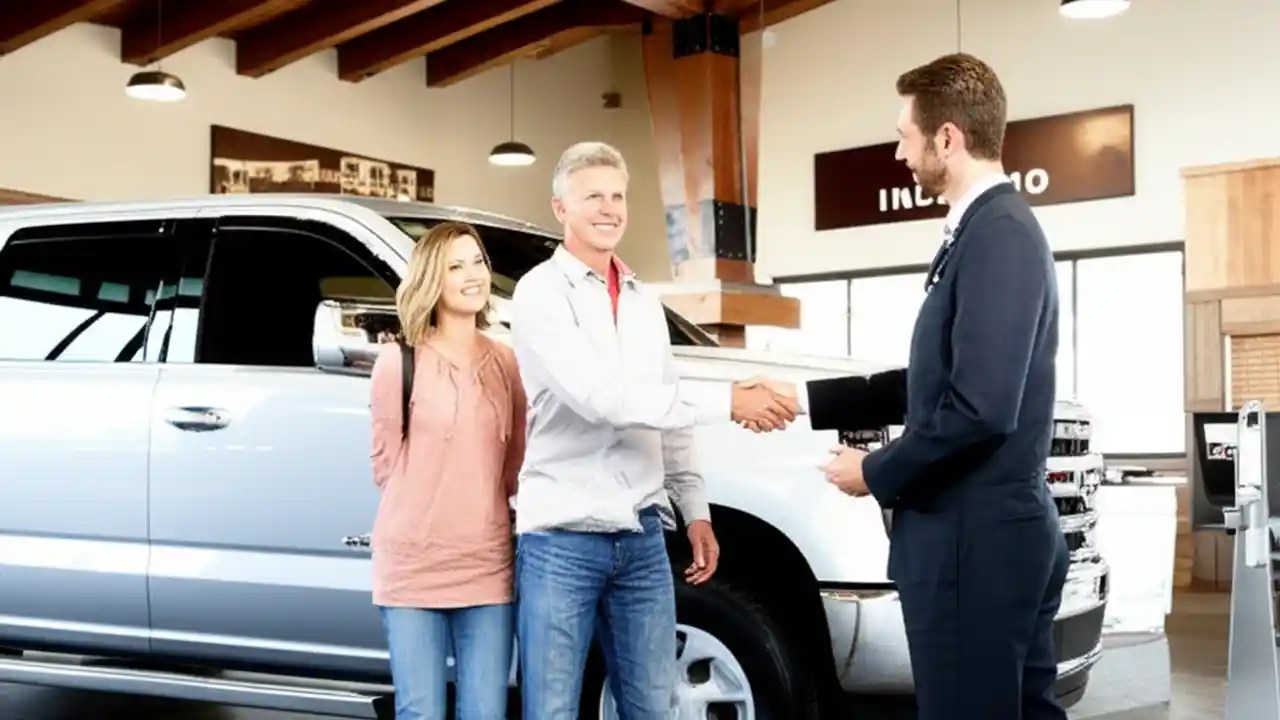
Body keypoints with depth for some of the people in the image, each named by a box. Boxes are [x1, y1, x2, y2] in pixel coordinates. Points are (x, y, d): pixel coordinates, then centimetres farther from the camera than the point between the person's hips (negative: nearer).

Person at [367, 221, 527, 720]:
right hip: (412, 566, -3)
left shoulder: (507, 363, 6)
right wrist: (428, 513, 7)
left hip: (488, 567, 3)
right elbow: (386, 463, 4)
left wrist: (477, 512, 7)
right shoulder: (398, 363, -5)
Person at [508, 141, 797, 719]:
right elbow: (599, 397, -19)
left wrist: (695, 511, 11)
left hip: (642, 538, 6)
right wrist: (726, 401, -20)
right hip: (562, 539, -6)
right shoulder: (541, 292, -6)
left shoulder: (644, 301, 15)